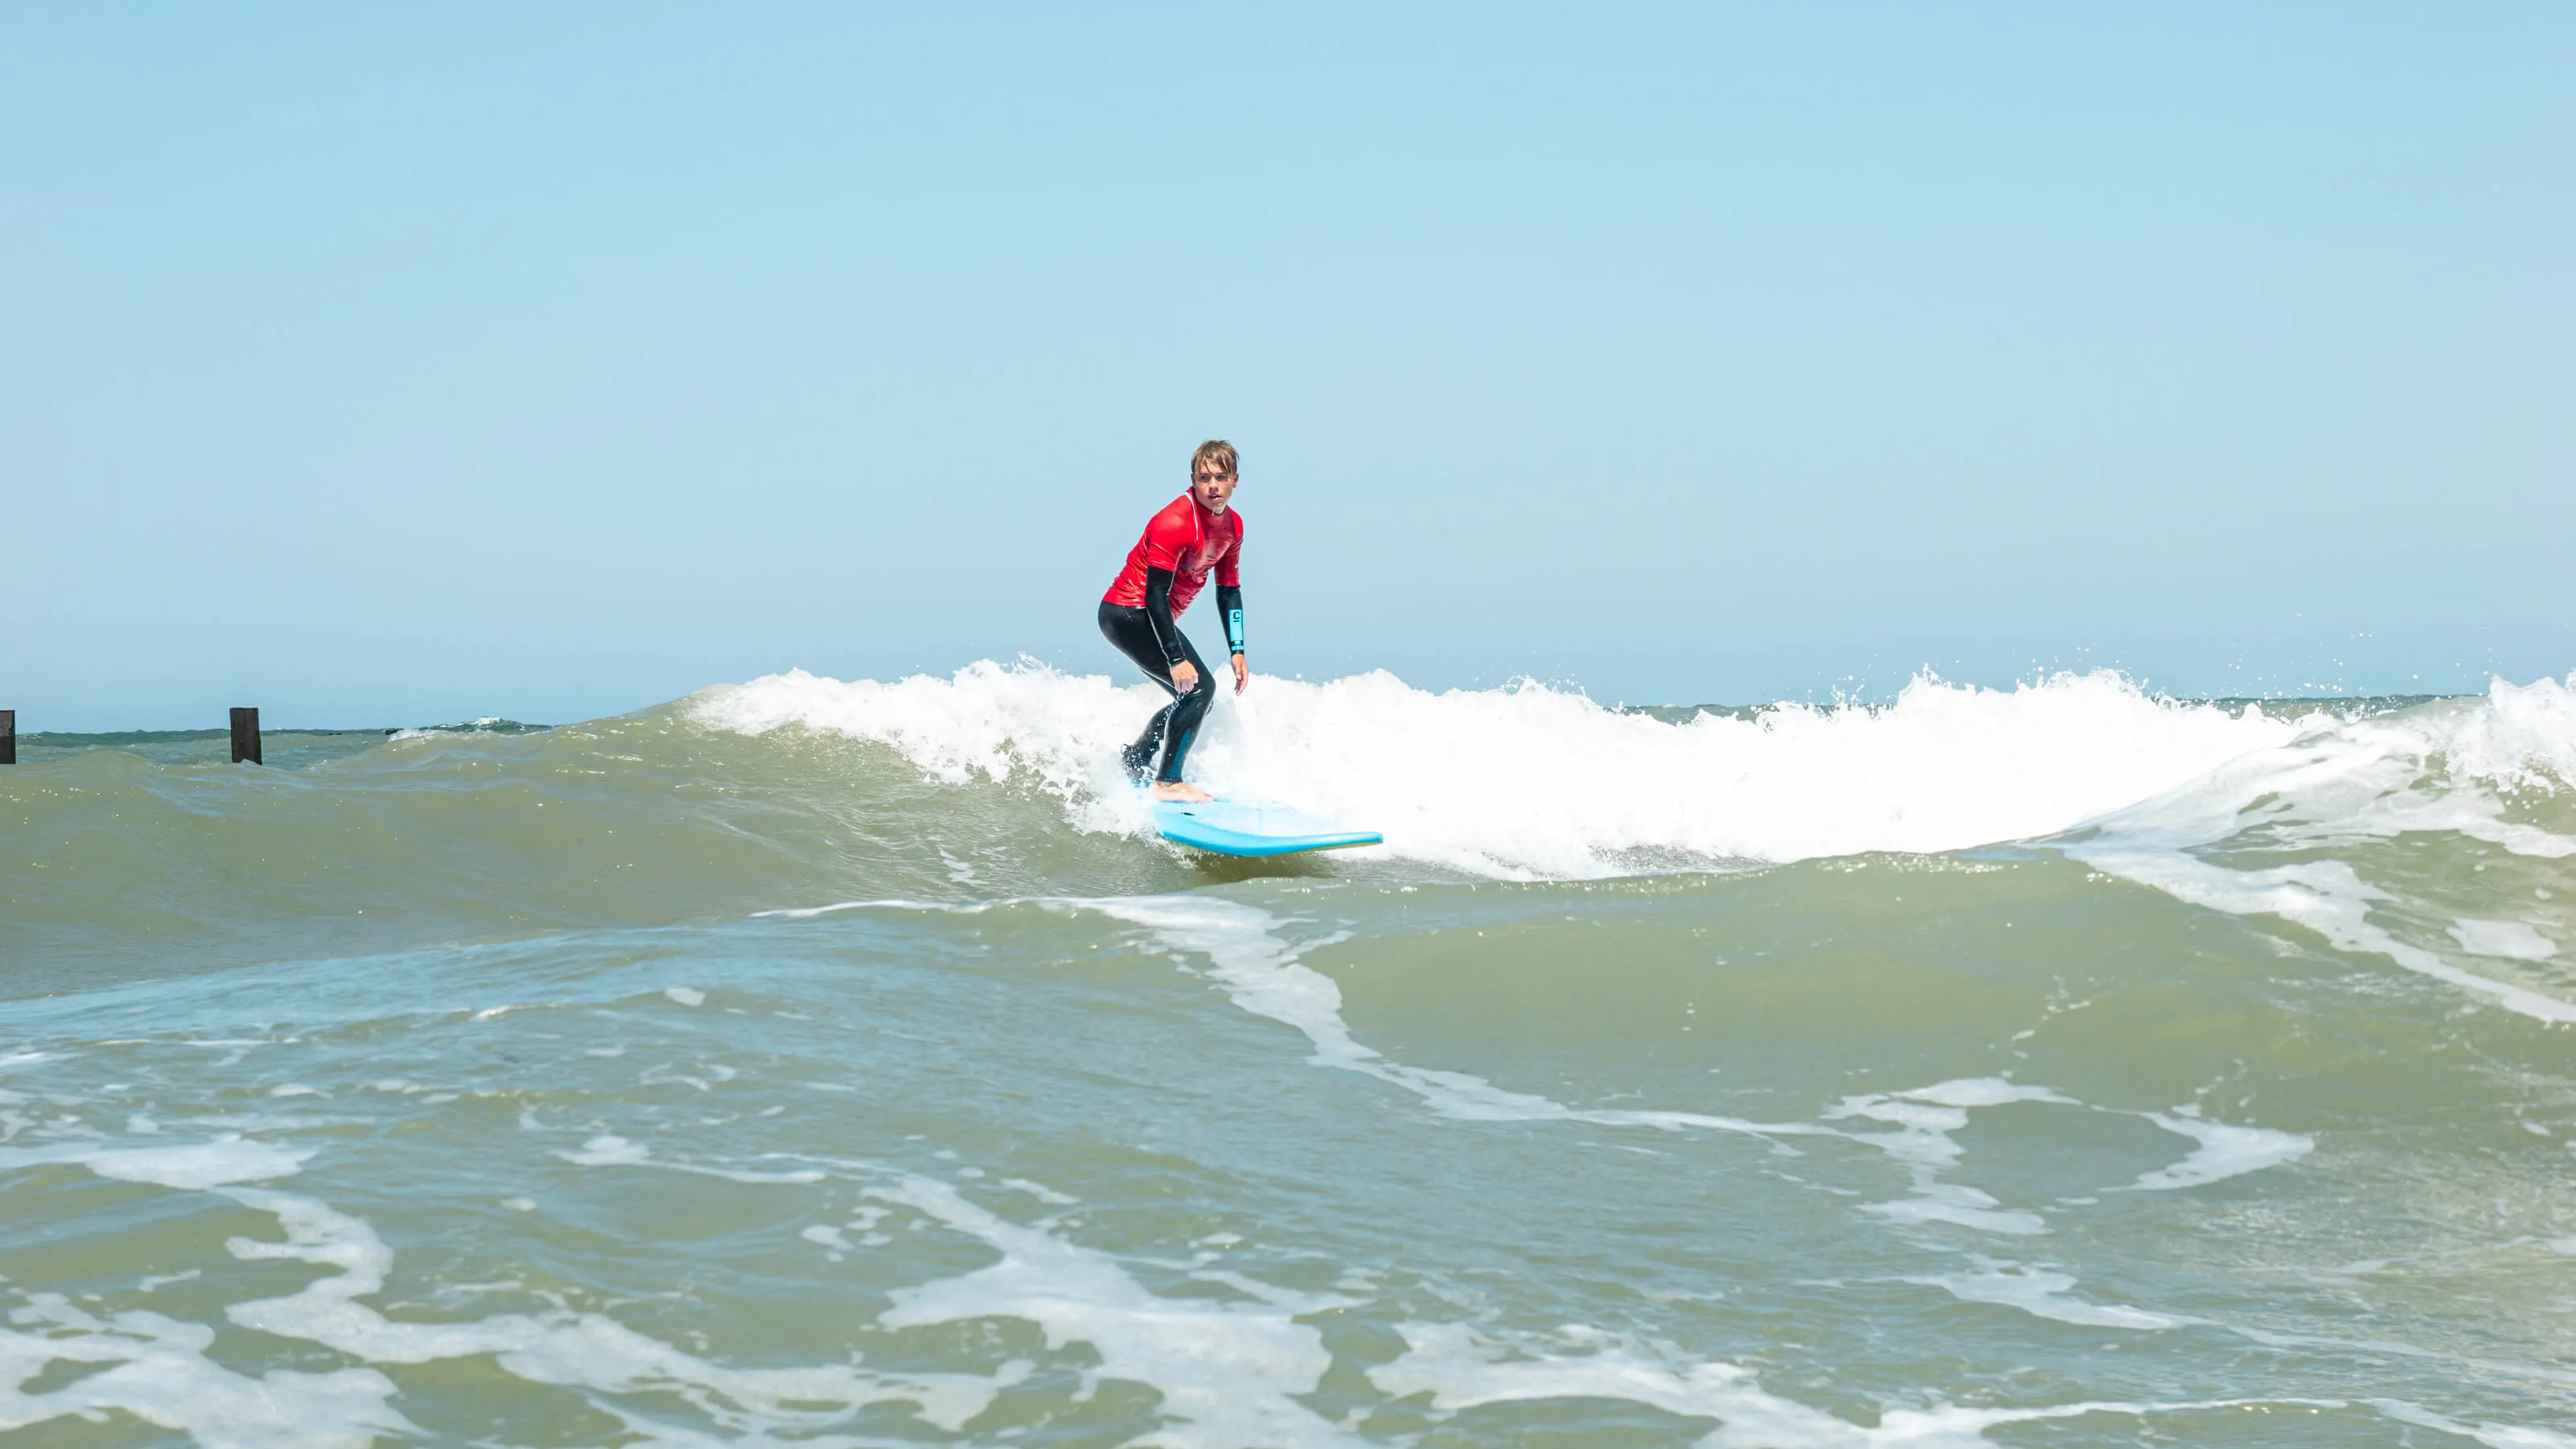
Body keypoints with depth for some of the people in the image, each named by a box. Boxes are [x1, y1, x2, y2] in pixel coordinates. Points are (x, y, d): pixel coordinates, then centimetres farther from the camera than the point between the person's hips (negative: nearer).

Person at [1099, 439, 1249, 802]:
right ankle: (1168, 783, -15)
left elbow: (1229, 591, 12)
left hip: (1148, 617, 10)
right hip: (1127, 612, -10)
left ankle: (1134, 764, 32)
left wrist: (1237, 651, 6)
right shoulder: (1175, 523, -25)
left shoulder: (1232, 525, 4)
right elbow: (1155, 593, -26)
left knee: (1191, 697, 17)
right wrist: (1177, 659, -28)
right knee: (1198, 688, -18)